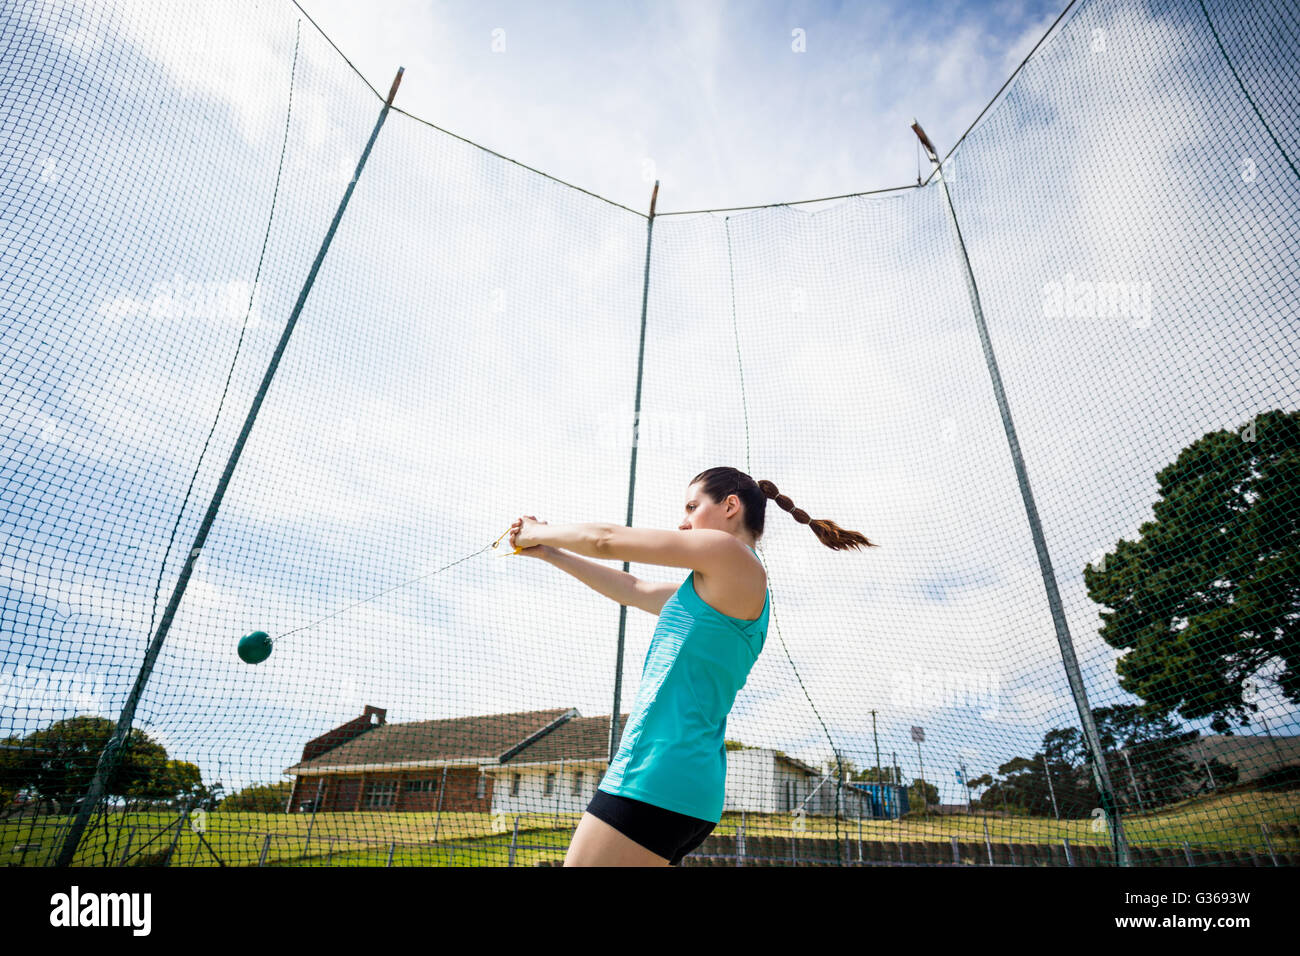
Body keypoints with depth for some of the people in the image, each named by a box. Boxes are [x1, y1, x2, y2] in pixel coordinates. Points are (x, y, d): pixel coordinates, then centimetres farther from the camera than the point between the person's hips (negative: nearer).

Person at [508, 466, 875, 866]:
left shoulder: (731, 554, -6)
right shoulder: (715, 592, 20)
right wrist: (549, 551, 28)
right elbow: (632, 589, 27)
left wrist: (536, 532, 15)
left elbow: (606, 539, -2)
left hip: (656, 779, -9)